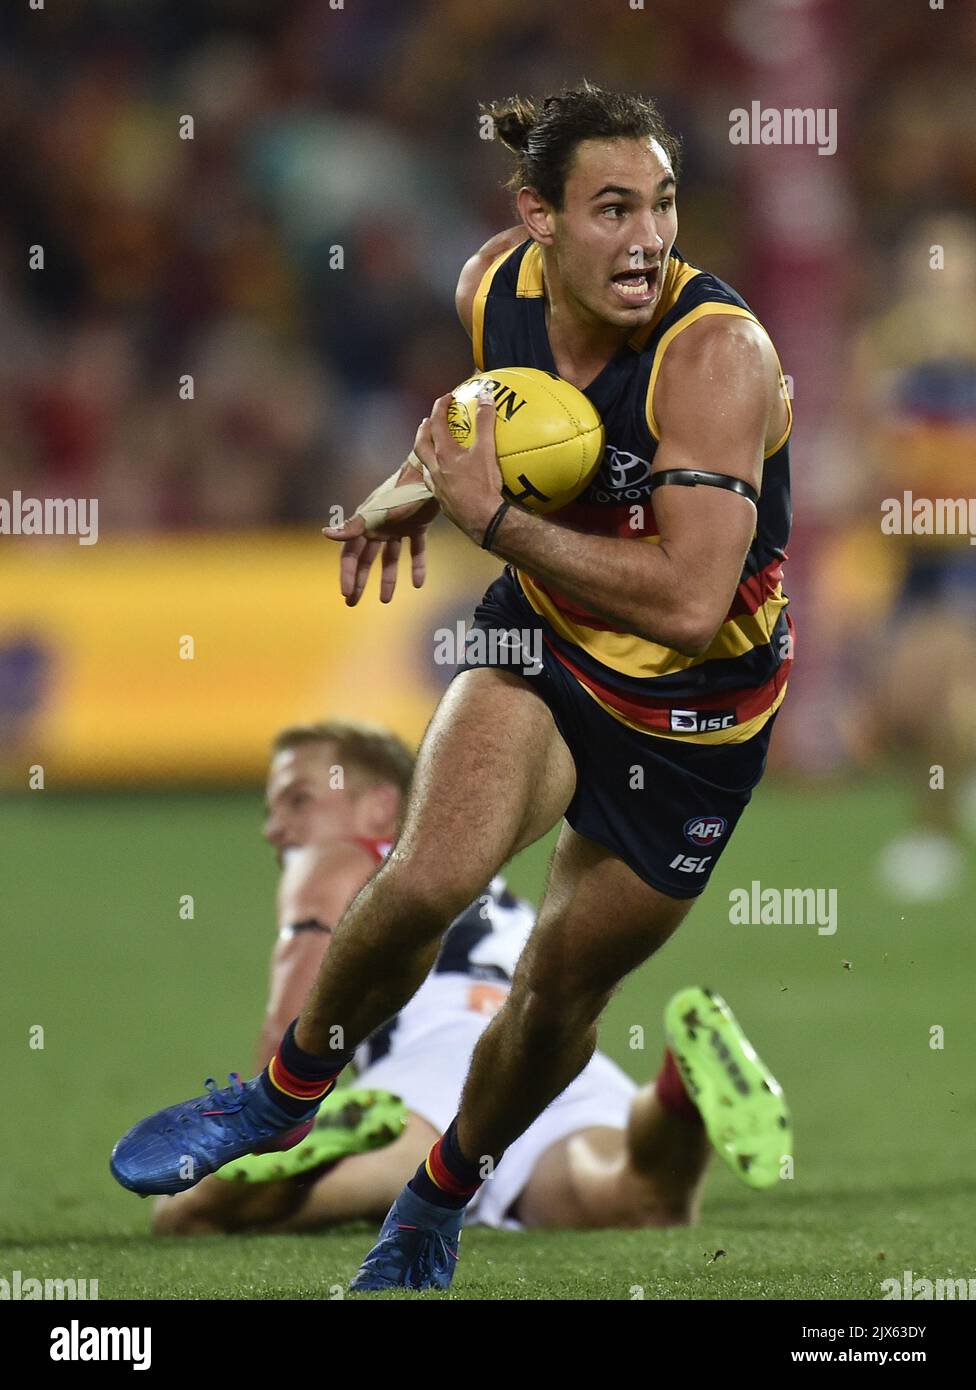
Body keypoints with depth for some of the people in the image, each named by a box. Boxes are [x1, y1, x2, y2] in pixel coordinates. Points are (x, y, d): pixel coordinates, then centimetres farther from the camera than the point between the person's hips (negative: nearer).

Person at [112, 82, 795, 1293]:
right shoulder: (494, 285, -13)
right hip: (542, 643, 3)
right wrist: (424, 484, 0)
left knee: (564, 986, 9)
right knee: (428, 878, -24)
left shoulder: (716, 355, -31)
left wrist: (492, 516, -33)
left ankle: (439, 1201, 39)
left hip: (695, 715, -3)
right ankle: (286, 1089, 4)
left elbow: (690, 603, -38)